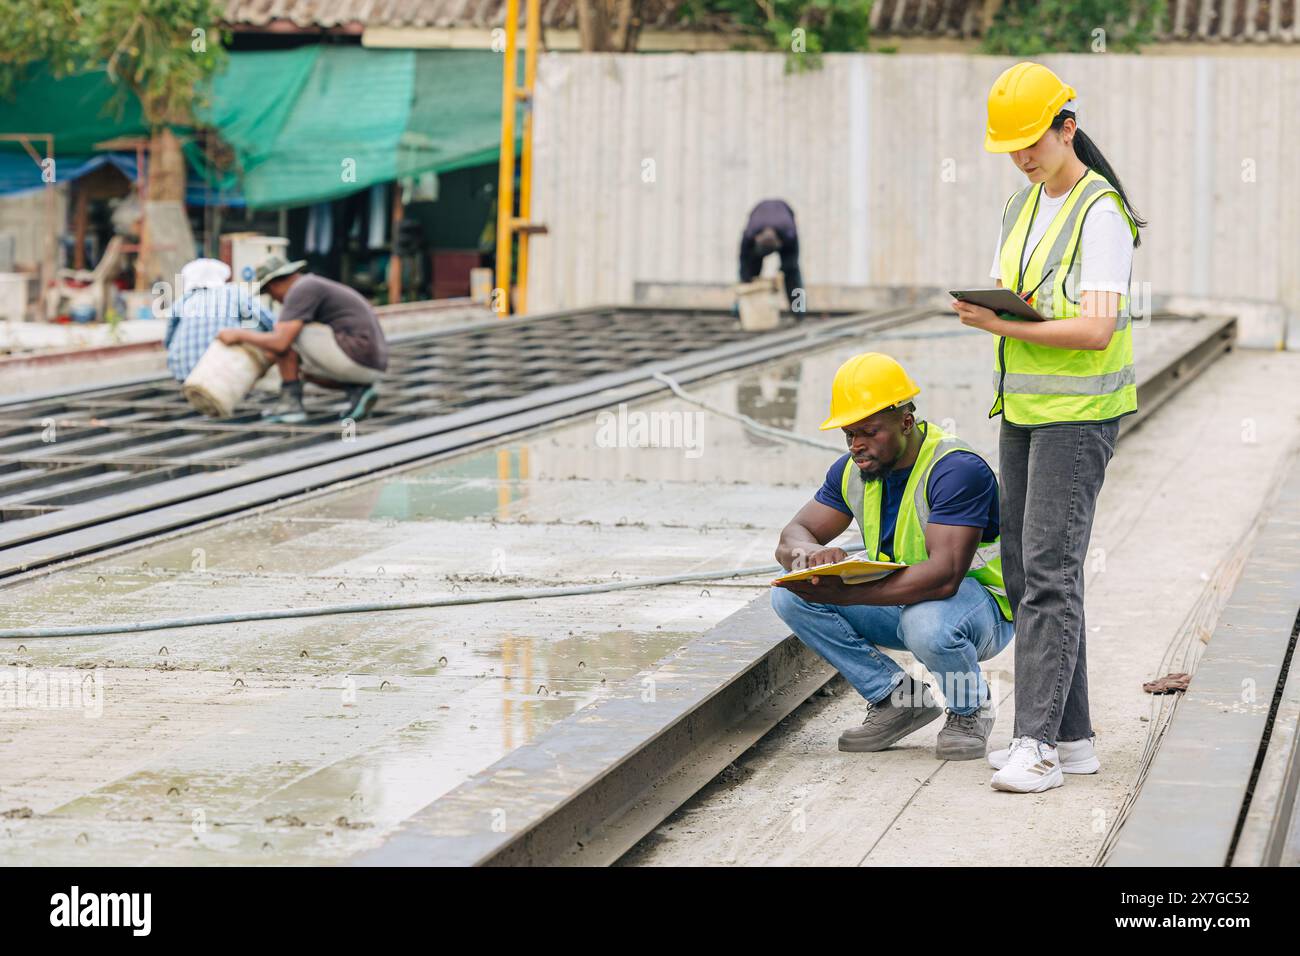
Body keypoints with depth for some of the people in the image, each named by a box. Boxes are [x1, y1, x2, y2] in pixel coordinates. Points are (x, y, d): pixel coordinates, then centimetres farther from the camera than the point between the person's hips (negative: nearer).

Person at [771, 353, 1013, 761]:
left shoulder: (958, 470, -27)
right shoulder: (852, 471, -2)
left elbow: (944, 576, -37)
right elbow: (791, 539, -2)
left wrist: (843, 594, -44)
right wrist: (811, 553, -30)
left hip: (980, 603, -7)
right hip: (898, 600, 7)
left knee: (927, 625, -42)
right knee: (790, 595, -13)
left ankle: (969, 709, -6)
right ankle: (897, 697, -2)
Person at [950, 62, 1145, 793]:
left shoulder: (1101, 213, -14)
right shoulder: (1023, 206, 14)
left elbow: (1096, 329, -22)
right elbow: (1004, 299, 18)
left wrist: (1006, 325, -22)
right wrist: (980, 308, -5)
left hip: (1079, 413, -9)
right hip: (1023, 409, 9)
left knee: (1050, 573, -14)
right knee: (1028, 574, 9)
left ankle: (1037, 745, -15)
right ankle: (1072, 735, 15)